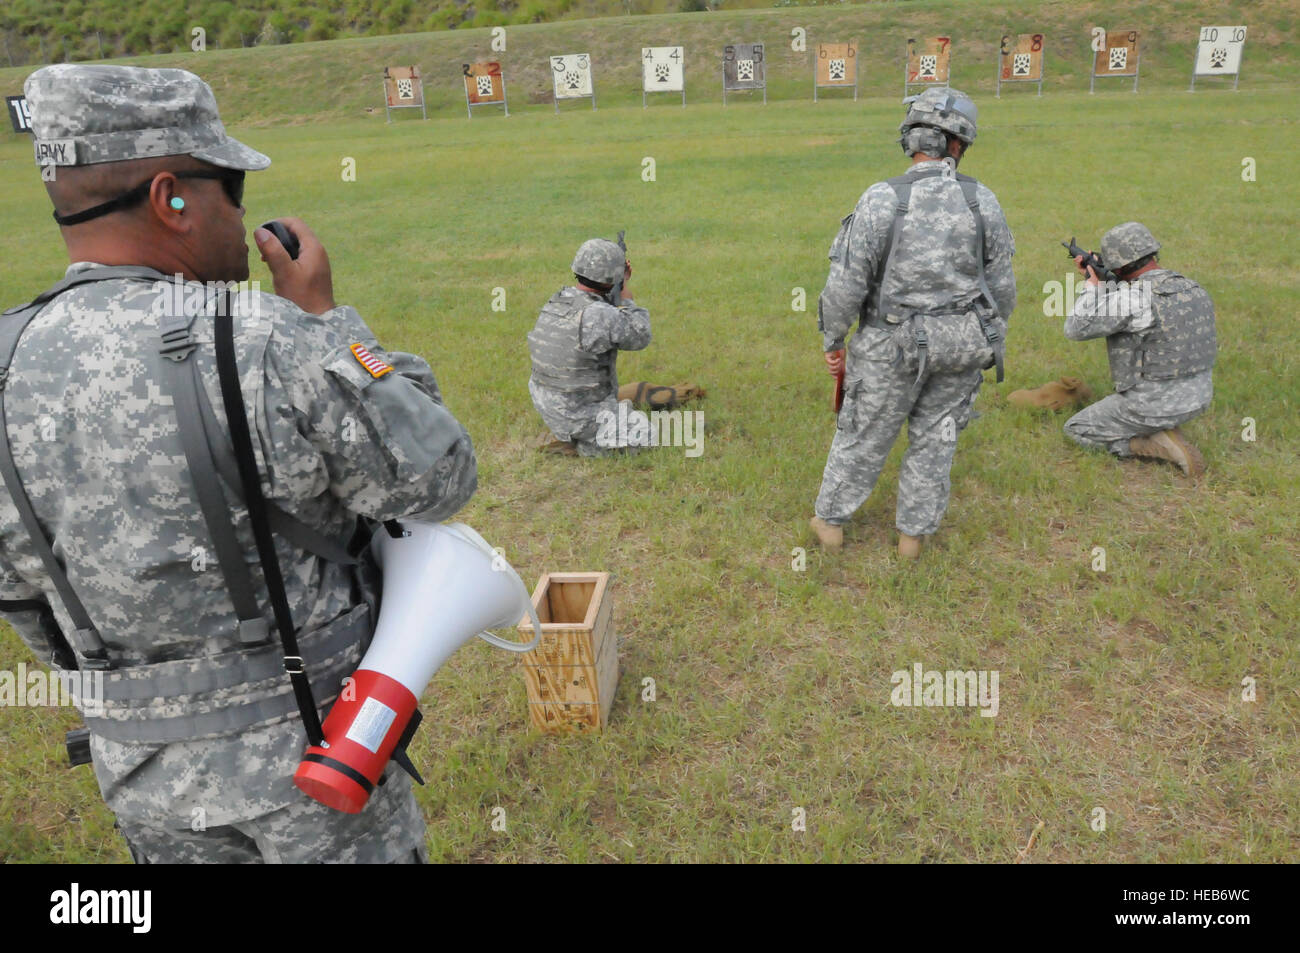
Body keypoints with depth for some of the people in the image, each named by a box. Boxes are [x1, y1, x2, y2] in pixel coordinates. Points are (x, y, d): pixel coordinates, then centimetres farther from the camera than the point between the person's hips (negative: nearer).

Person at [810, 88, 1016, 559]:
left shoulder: (880, 199, -16)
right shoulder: (982, 200, -5)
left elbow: (847, 282, -15)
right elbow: (1001, 285, 1)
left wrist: (832, 340, -1)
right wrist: (992, 340, 16)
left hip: (895, 343, -2)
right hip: (961, 342, 3)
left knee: (864, 434, 13)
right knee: (935, 436, 16)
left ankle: (830, 522, 28)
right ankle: (913, 533, 28)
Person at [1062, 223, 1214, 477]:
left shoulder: (1133, 296, -24)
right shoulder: (1193, 288, 3)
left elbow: (1076, 329, -15)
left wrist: (1092, 285, -2)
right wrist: (1098, 279, 15)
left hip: (1154, 405, -9)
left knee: (1076, 429, 11)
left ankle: (1154, 445, -4)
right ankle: (1165, 433, 15)